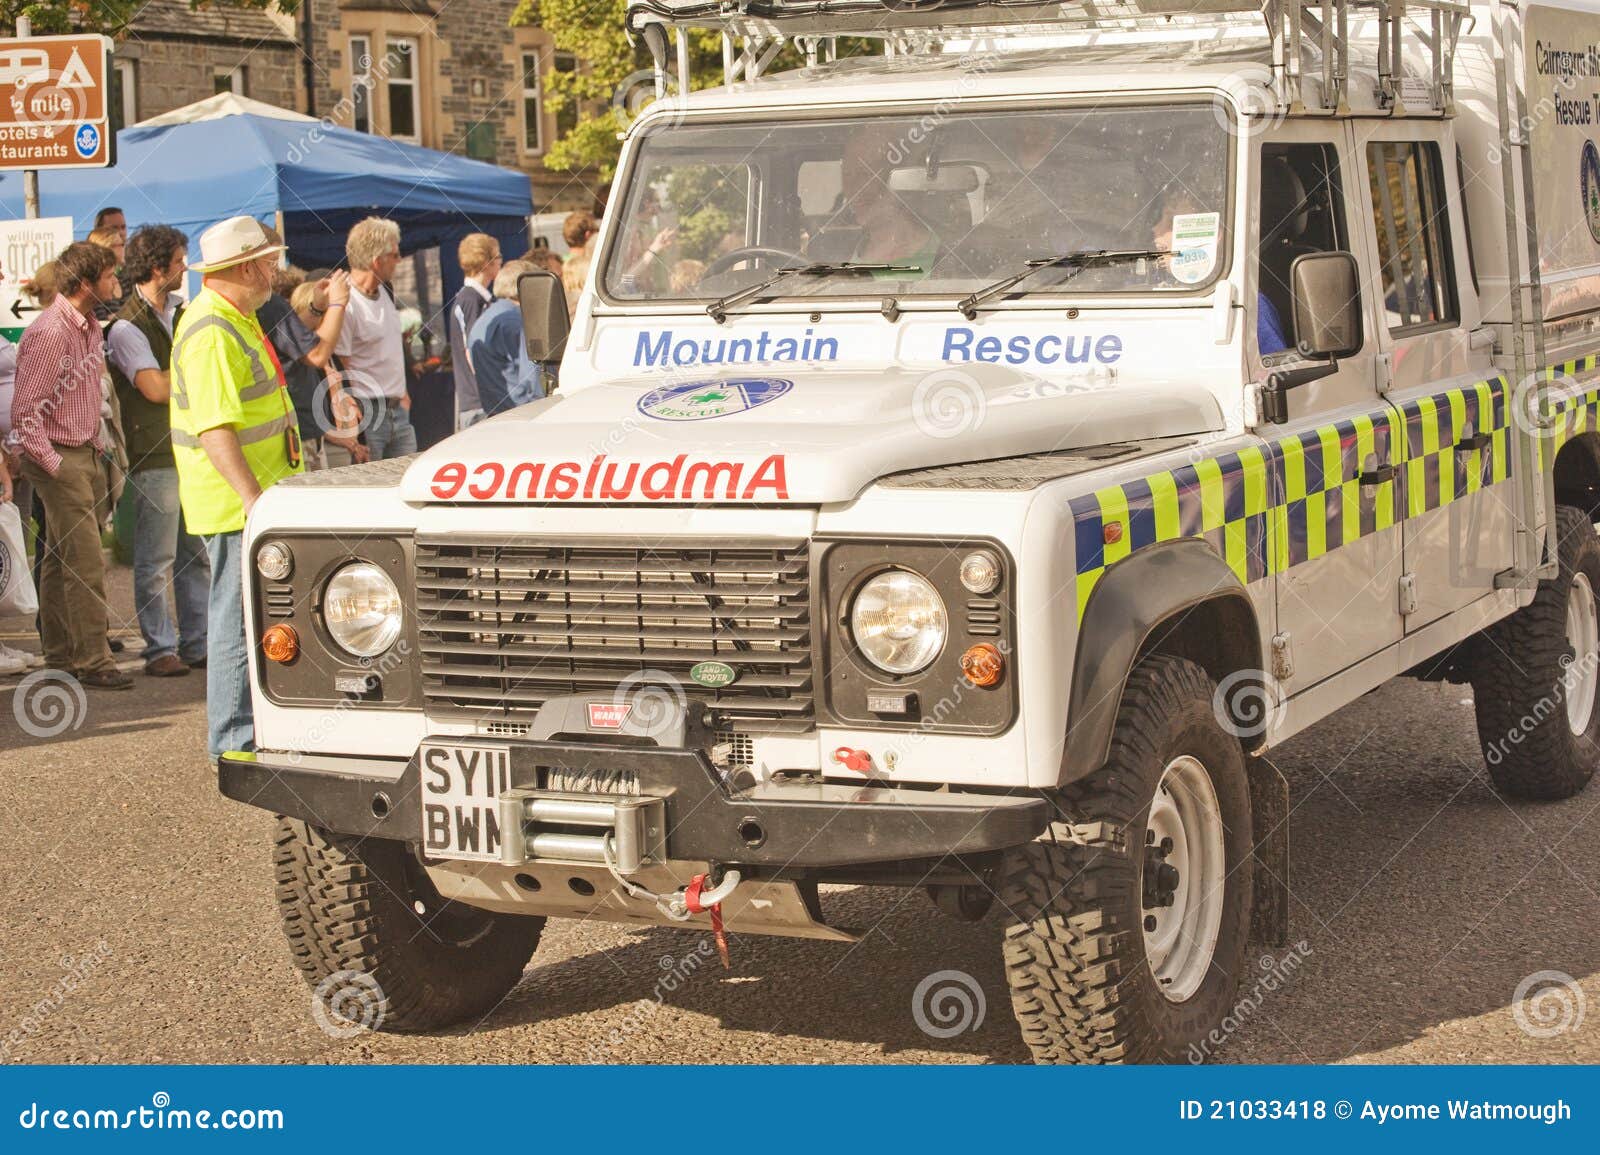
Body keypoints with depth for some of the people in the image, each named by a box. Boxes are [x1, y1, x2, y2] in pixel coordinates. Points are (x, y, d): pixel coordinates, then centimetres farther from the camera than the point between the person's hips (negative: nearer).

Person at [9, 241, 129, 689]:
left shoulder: (91, 328, 12)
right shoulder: (49, 333, -17)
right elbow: (24, 411, -19)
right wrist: (53, 463, -18)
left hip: (84, 454, 9)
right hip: (60, 457, -9)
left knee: (61, 558, 15)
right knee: (85, 561, -10)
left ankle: (59, 651, 21)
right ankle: (92, 661, -8)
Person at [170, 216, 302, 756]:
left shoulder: (237, 321, 15)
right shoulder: (211, 335, -20)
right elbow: (214, 429, -27)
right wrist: (254, 500, -32)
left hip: (260, 493, 10)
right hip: (235, 504, -10)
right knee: (239, 619, -5)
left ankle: (258, 722, 25)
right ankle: (235, 739, 0)